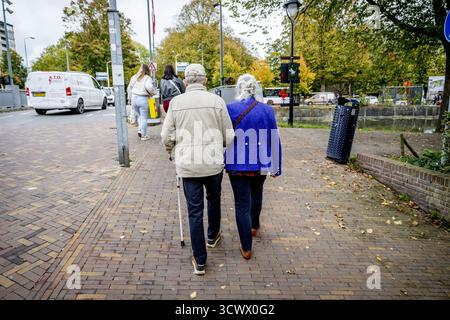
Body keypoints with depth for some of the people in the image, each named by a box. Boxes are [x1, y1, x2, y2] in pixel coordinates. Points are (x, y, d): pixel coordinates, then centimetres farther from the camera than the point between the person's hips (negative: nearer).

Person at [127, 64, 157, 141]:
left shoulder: (134, 77, 12)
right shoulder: (147, 78, -5)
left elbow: (129, 88, 15)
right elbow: (149, 87, -23)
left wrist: (129, 99, 22)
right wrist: (153, 93, -4)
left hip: (134, 98, 5)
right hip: (143, 99, -5)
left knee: (139, 116, 20)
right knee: (144, 118, 3)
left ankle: (140, 130, 4)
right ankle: (143, 135, 6)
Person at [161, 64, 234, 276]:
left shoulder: (176, 102, -1)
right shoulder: (217, 101, -3)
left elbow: (166, 136, 1)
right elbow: (229, 135, -2)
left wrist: (173, 151, 22)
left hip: (187, 164, 0)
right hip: (213, 162, 0)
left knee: (194, 210, 8)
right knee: (214, 199, 26)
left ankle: (199, 261, 15)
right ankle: (213, 236, 46)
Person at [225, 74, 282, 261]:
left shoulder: (229, 109, -10)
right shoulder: (267, 110, -6)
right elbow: (275, 140, -4)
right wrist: (276, 167, 5)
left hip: (237, 164, -2)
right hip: (260, 163, 2)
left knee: (242, 204, 7)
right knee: (256, 194, 28)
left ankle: (246, 248, 14)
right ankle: (254, 226, 50)